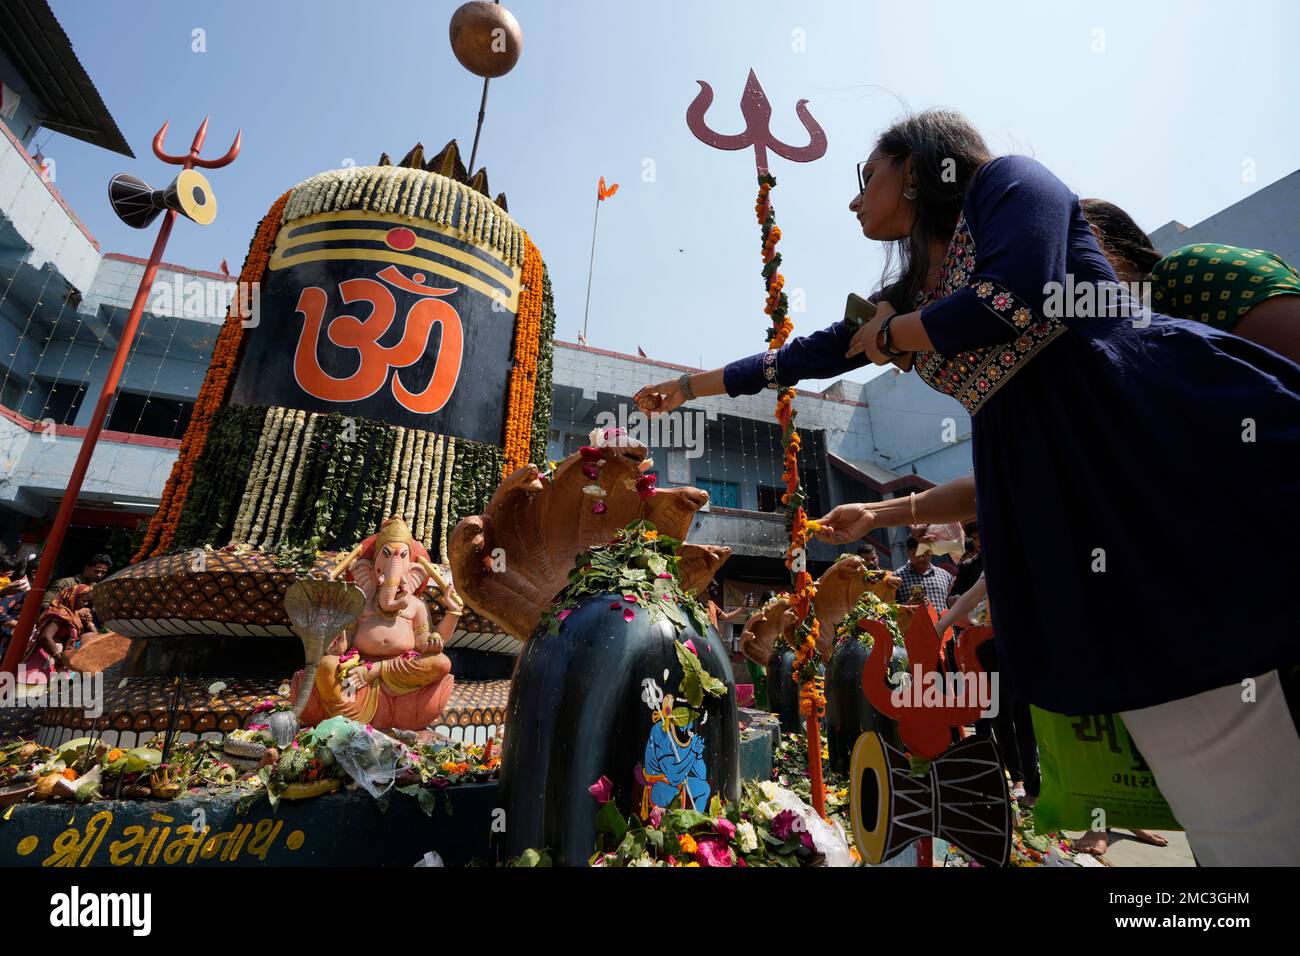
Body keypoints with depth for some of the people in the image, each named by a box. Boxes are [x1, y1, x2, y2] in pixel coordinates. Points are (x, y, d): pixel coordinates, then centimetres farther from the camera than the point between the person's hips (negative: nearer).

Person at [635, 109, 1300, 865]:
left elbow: (1020, 297, -16)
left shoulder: (1006, 180, 5)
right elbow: (810, 355, 28)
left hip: (1169, 430, -5)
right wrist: (689, 387, 35)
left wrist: (893, 334, 2)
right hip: (1062, 501, 6)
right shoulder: (912, 294, 22)